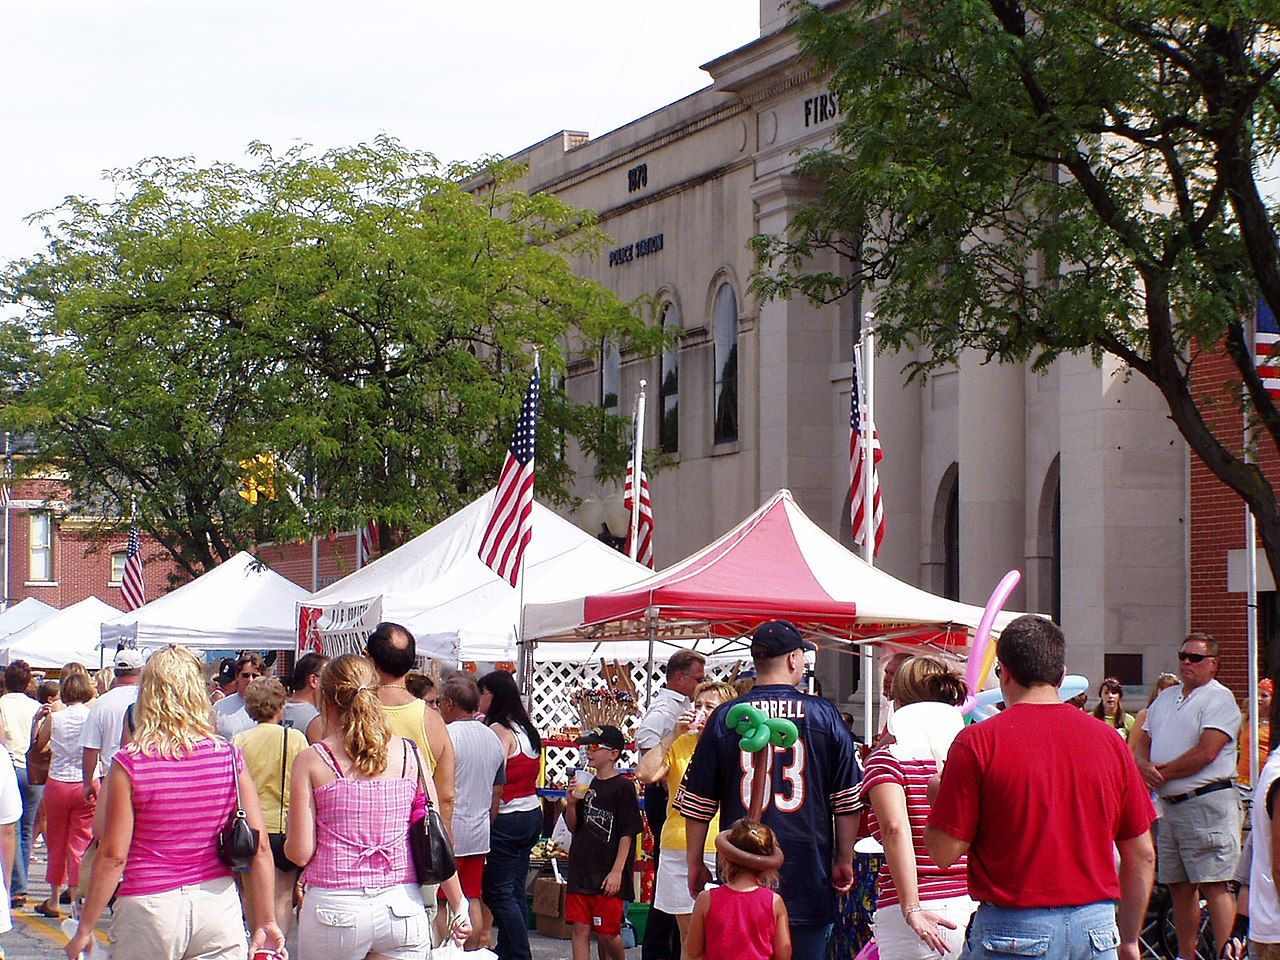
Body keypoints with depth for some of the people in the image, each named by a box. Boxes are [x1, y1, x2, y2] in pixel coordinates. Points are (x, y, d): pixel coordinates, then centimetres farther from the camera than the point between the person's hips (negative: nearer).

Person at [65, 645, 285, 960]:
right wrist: (265, 922, 8)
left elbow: (113, 855, -9)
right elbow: (260, 848, -1)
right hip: (217, 902, 2)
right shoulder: (229, 756, -1)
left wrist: (84, 929, 0)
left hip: (149, 910, -2)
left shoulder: (129, 763, -9)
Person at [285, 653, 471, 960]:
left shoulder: (312, 761, -4)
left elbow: (299, 852, -6)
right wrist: (459, 905, 12)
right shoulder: (409, 754, 3)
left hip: (333, 910, -2)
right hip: (402, 908, 2)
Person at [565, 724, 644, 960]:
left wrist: (617, 872, -13)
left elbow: (627, 834, -8)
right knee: (581, 929, 3)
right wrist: (572, 803, -3)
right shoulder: (585, 784, 11)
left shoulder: (623, 786, -7)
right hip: (580, 870, 6)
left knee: (607, 933, -1)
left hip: (608, 877, -6)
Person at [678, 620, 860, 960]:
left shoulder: (724, 718, 1)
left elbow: (697, 804, 4)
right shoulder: (824, 715, -1)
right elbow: (847, 801, 2)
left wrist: (695, 864, 14)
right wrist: (844, 861, 12)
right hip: (808, 879, -1)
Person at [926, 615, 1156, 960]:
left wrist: (938, 791, 12)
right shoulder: (1109, 740, 4)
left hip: (1014, 930, -3)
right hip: (1097, 928, 3)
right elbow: (1141, 855, 9)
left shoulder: (978, 742, -7)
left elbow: (944, 853, -7)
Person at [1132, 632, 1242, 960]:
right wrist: (1145, 766, -6)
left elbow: (1206, 752, -17)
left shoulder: (1219, 699, -6)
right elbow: (1141, 744, 17)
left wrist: (1163, 772, -9)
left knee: (1214, 885, -12)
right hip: (1170, 805, 8)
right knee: (1179, 886, 12)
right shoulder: (1166, 698, 18)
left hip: (1208, 801, -8)